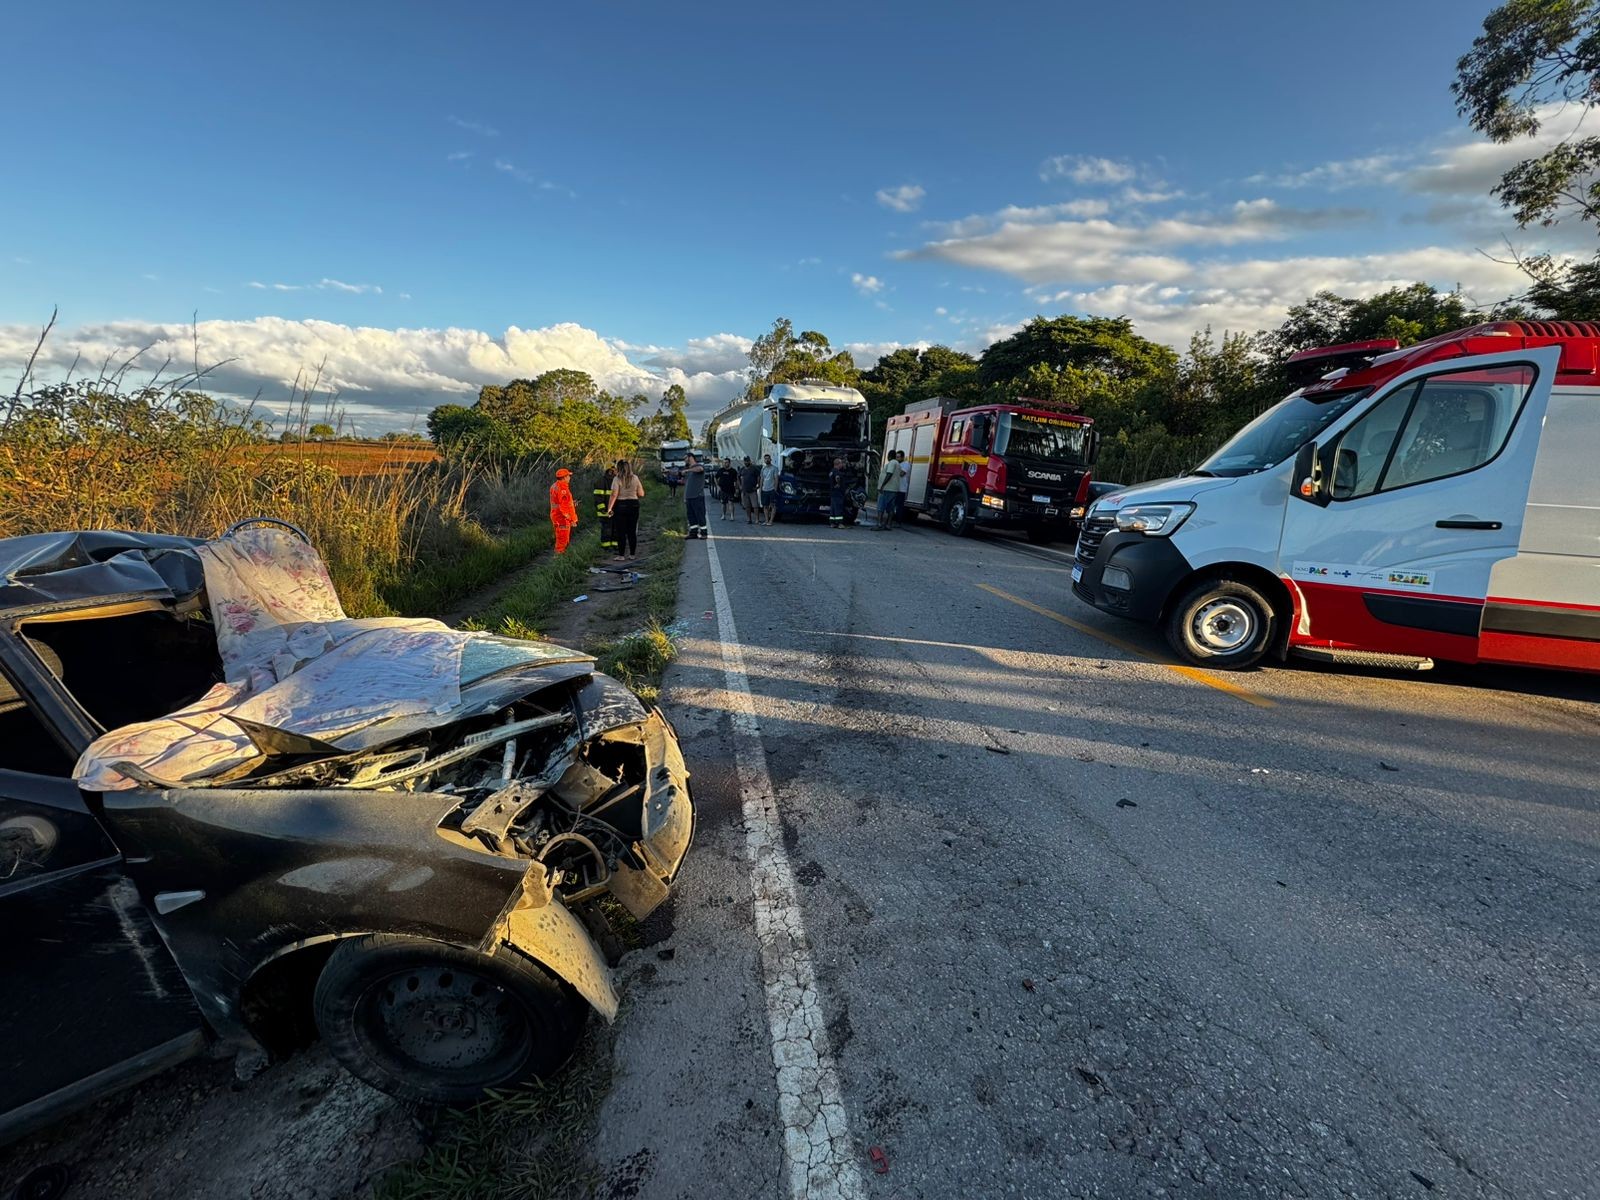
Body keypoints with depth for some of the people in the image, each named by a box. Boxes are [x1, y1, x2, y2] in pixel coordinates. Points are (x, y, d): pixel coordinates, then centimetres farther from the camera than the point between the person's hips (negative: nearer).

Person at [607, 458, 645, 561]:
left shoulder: (617, 479, -9)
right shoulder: (635, 478, 2)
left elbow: (614, 495, -15)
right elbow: (641, 494, 2)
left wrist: (610, 508, -10)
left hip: (620, 506, -3)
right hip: (634, 505, 3)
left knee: (621, 532, 2)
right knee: (632, 531, 10)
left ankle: (621, 555, 3)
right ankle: (632, 555, 14)